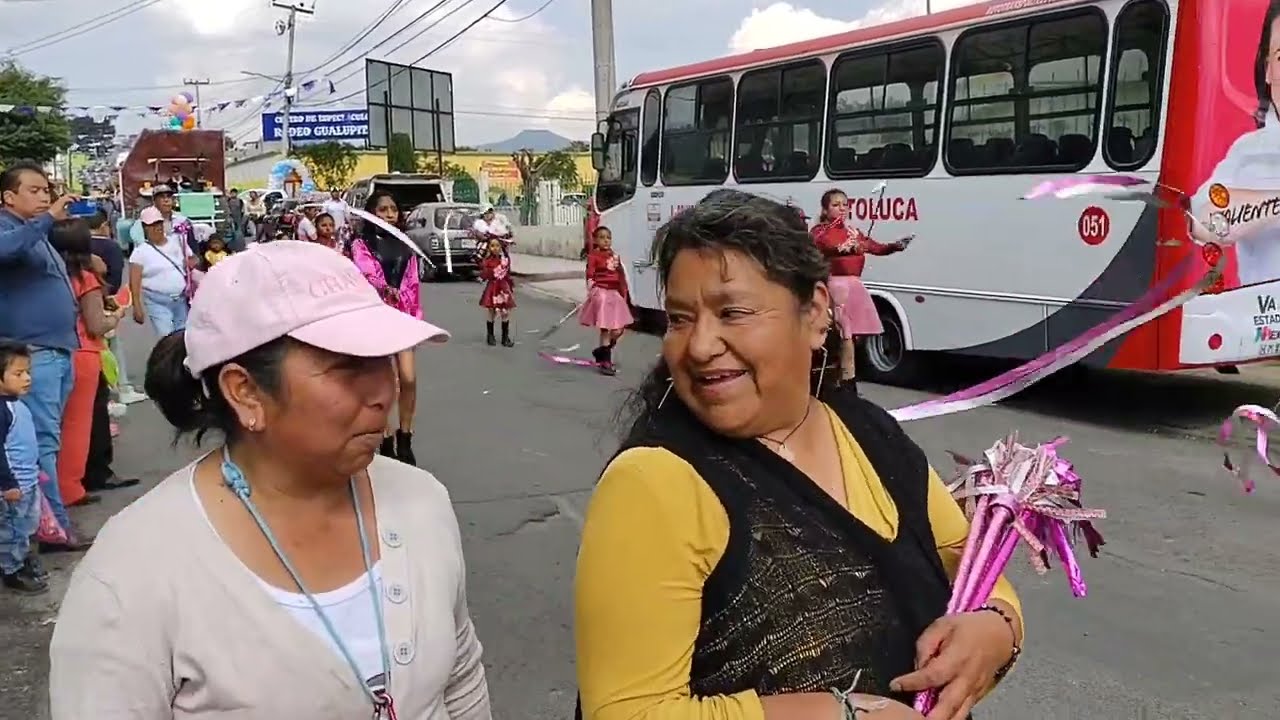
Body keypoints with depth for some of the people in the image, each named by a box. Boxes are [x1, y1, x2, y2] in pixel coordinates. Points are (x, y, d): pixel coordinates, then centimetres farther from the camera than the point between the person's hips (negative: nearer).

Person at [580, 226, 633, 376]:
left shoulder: (615, 257, 12)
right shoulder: (594, 256, -7)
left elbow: (621, 276, 16)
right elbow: (590, 275, -14)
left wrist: (624, 293, 15)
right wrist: (591, 291, -26)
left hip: (615, 294, 6)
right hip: (601, 293, -6)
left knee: (618, 329, 6)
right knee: (606, 328, -4)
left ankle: (601, 351, 28)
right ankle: (605, 361, 4)